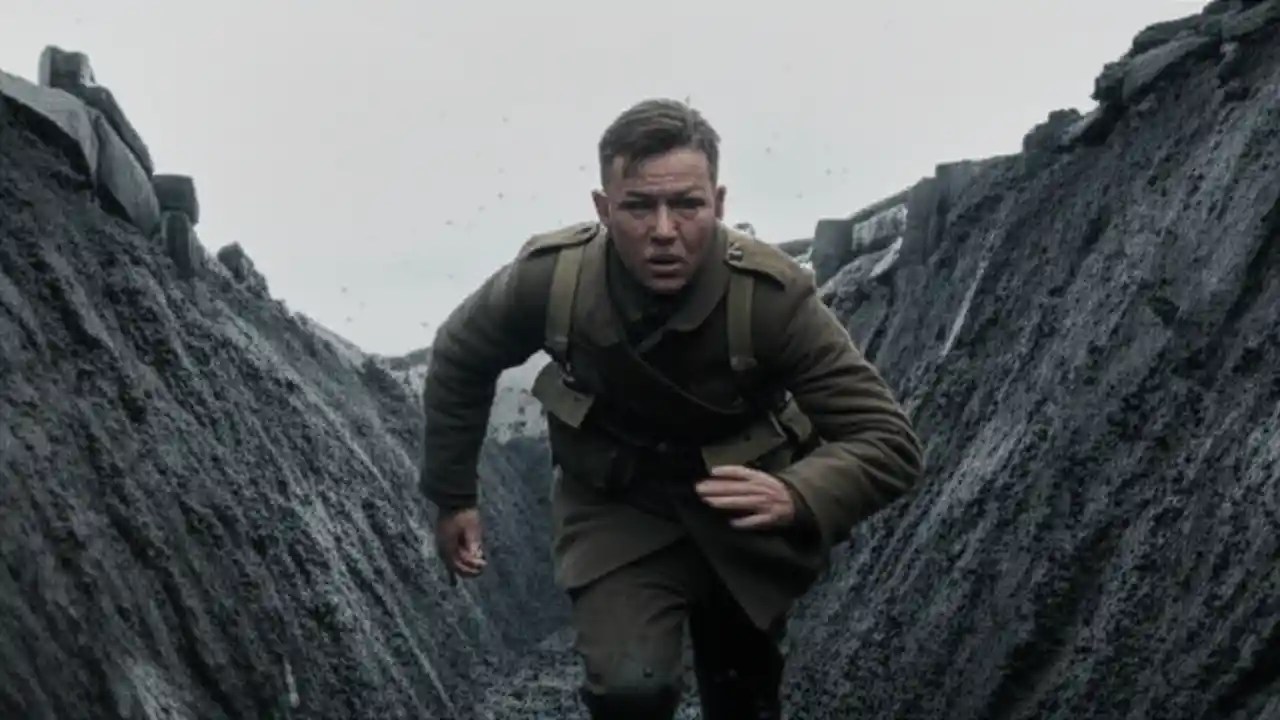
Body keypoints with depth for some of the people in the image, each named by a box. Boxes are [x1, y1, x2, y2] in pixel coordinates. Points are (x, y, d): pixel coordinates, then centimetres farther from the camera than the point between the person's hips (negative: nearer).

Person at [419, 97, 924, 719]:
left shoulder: (773, 295, -30)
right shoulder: (549, 277, -24)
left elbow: (890, 441, -27)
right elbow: (460, 357, -2)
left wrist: (797, 496, -48)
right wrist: (452, 496, 5)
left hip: (740, 503, 1)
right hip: (615, 500, 0)